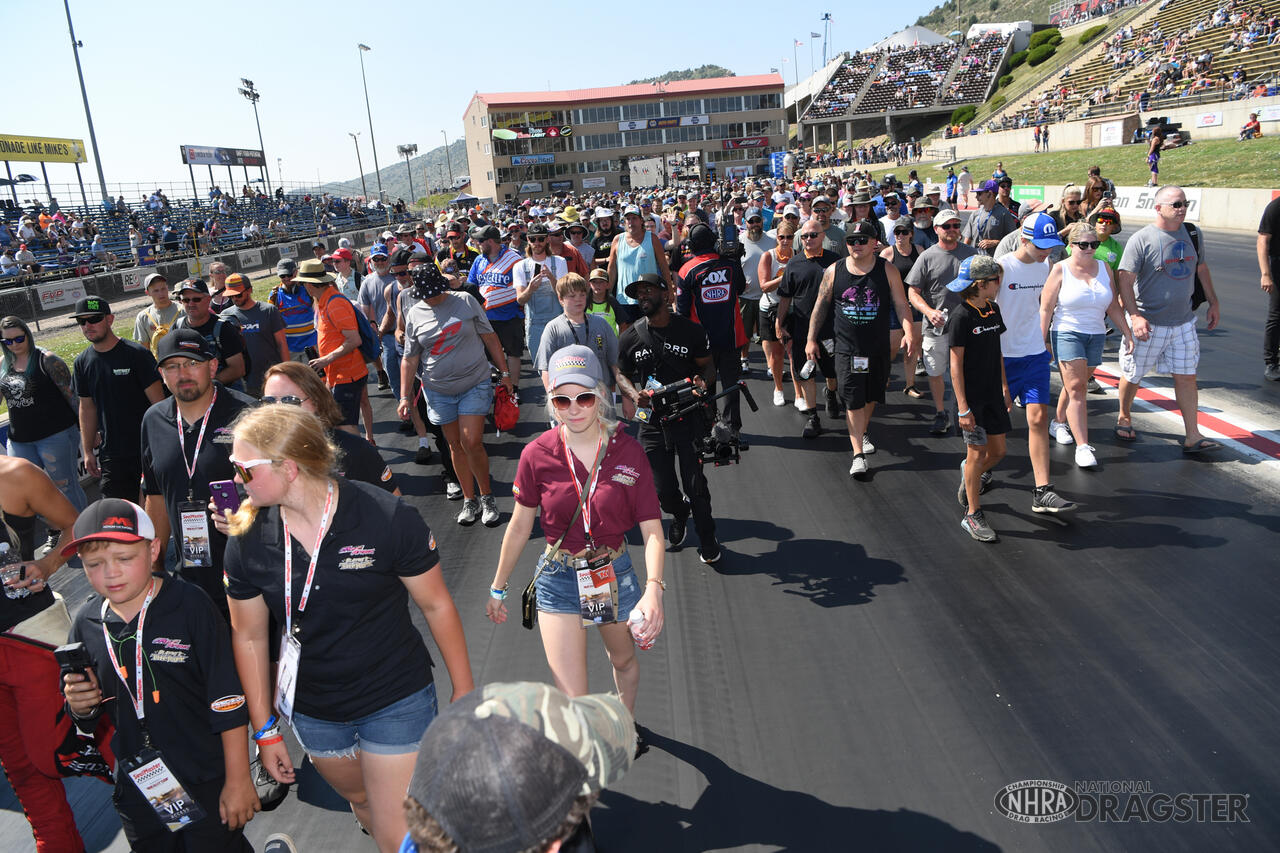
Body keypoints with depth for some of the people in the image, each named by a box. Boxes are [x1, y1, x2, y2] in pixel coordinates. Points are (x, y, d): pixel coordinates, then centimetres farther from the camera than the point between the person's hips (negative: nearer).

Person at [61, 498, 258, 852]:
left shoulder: (190, 606, -16)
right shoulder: (87, 623, -3)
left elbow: (228, 701, -13)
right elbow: (88, 714, 12)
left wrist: (238, 780, -12)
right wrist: (80, 705, -10)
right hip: (137, 790, 5)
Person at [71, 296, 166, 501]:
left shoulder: (136, 354, -7)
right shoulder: (82, 363, 8)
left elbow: (159, 402, -8)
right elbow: (87, 408, 15)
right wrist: (87, 451, 12)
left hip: (148, 450, -4)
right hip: (111, 457, 4)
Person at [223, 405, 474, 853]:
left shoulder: (388, 518, -22)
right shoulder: (248, 540, -11)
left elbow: (436, 605, -11)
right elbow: (249, 636, 2)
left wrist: (464, 691, -4)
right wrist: (264, 729, 7)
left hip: (397, 702, -4)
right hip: (313, 713, 4)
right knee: (361, 800, 26)